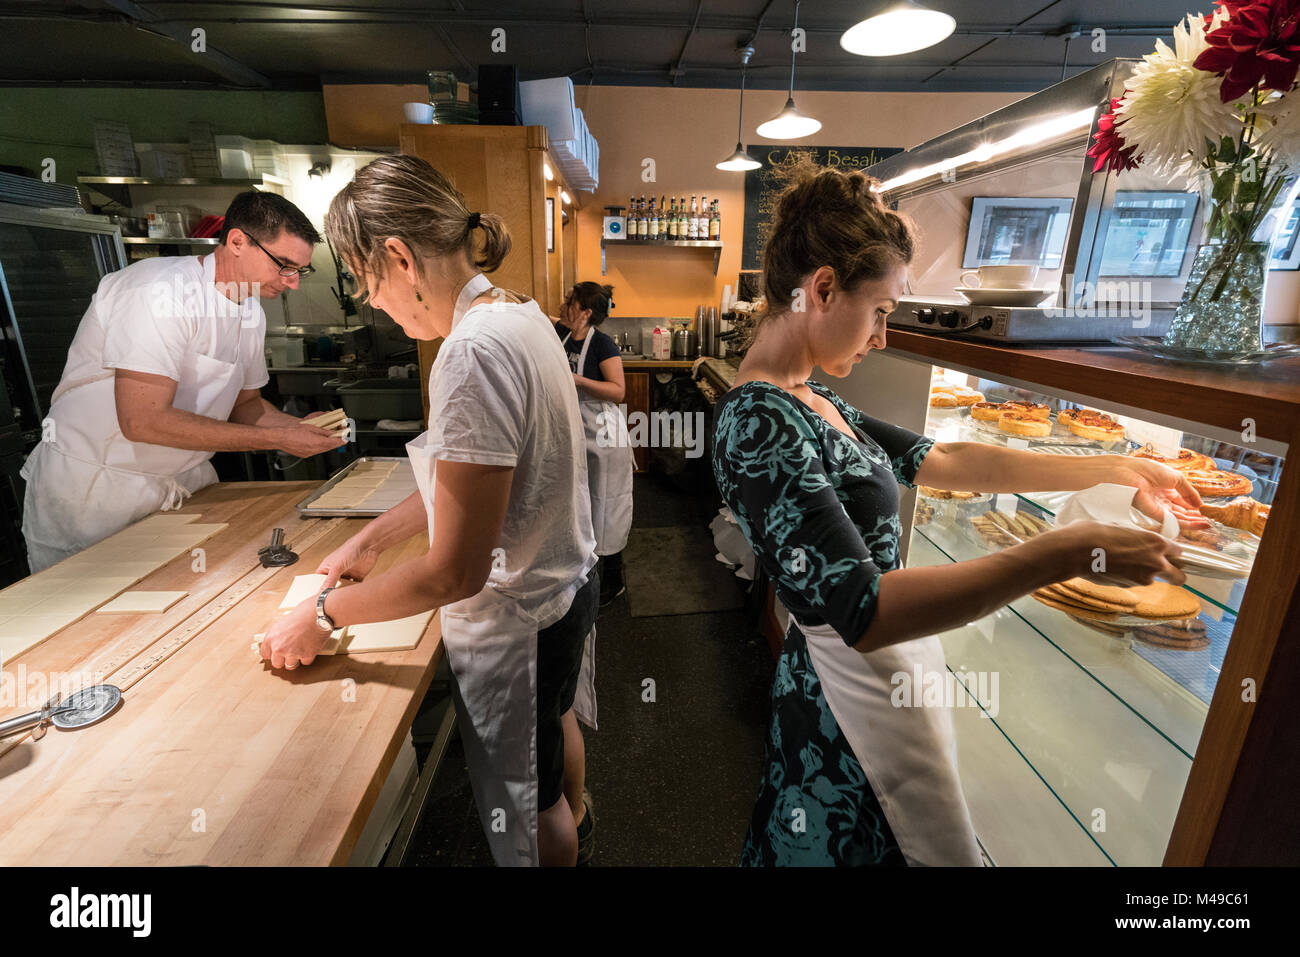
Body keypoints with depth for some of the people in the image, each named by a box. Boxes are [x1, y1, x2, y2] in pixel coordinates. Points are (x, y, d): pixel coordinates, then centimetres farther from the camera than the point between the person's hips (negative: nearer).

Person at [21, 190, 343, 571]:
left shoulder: (251, 312, 4)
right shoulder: (162, 290, -22)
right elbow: (144, 420, -29)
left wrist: (301, 427, -7)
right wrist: (277, 439, -27)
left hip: (186, 485, 7)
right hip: (92, 495, -6)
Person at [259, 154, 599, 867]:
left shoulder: (473, 352, -29)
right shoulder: (518, 313, 1)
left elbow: (456, 571, -28)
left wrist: (325, 614, -13)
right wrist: (373, 537, 10)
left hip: (514, 620, -10)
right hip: (565, 580, 10)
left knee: (526, 807, 19)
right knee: (554, 723, 36)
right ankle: (573, 818, 66)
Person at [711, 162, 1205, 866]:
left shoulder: (813, 404, 4)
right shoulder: (761, 423, -26)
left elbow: (944, 461, 9)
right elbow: (864, 611, -32)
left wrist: (1117, 469, 10)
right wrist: (1071, 551, -26)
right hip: (854, 707, -9)